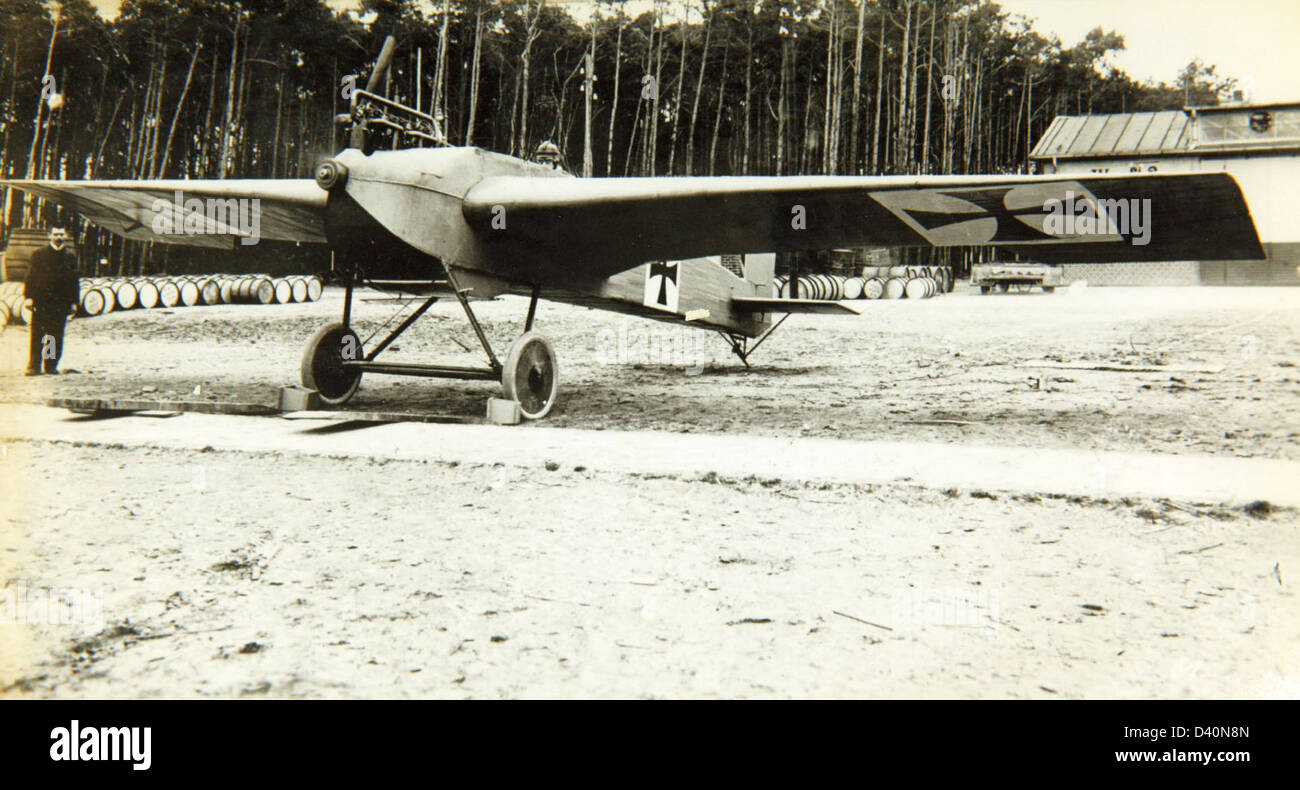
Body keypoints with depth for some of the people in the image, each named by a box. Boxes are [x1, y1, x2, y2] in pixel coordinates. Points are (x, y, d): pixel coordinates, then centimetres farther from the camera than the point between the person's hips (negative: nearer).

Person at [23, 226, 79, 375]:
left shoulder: (70, 257, 10)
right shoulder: (38, 255, 7)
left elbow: (74, 281, 11)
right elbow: (30, 277, 6)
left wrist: (74, 302, 7)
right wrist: (28, 296, -2)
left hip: (61, 303, 1)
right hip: (40, 301, -1)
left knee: (56, 336, 3)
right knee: (37, 335, -2)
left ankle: (51, 366, 10)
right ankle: (33, 366, 0)